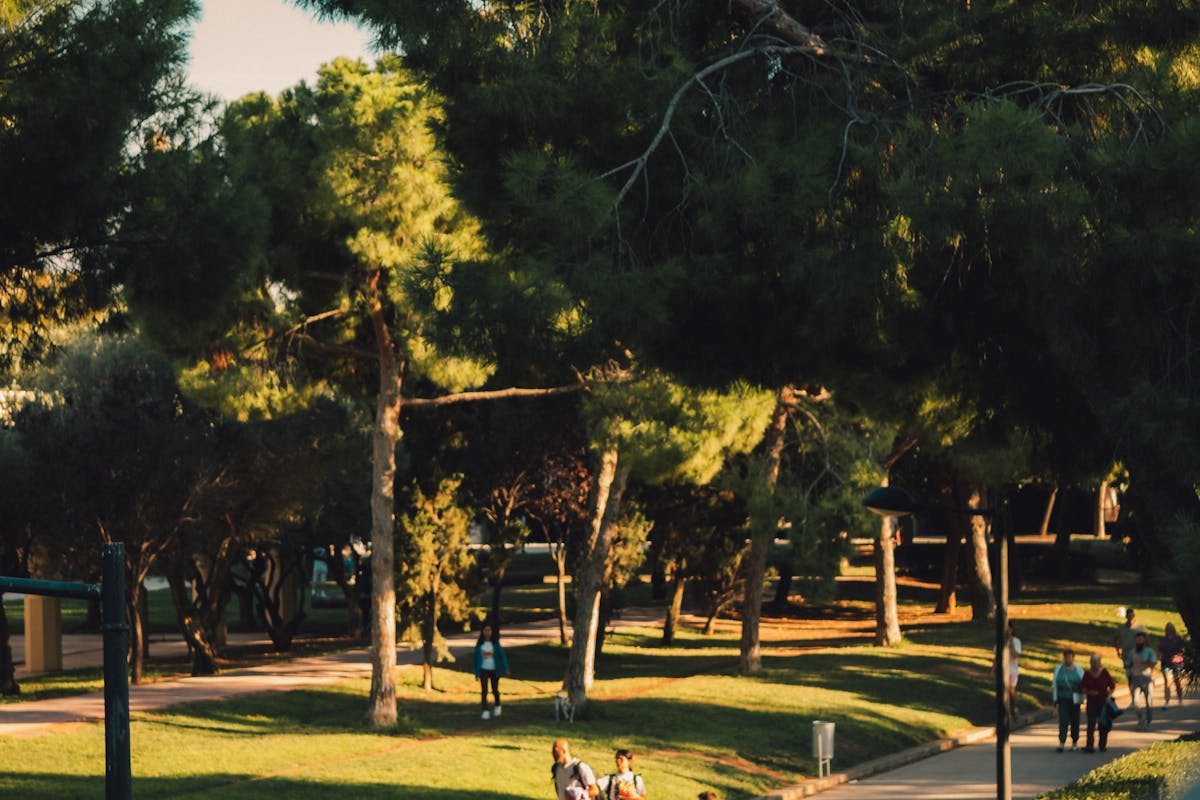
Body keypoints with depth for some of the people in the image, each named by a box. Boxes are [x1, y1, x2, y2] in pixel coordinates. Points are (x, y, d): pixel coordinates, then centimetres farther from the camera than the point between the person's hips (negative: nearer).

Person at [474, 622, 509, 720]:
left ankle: (497, 706, 36)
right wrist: (476, 672, 8)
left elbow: (502, 656, -5)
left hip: (494, 670, 0)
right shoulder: (479, 644, 1)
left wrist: (506, 669, -14)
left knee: (495, 690, 10)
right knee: (484, 691, -9)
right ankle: (485, 711, -7)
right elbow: (476, 657, 7)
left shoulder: (495, 643, -3)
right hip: (483, 670, 0)